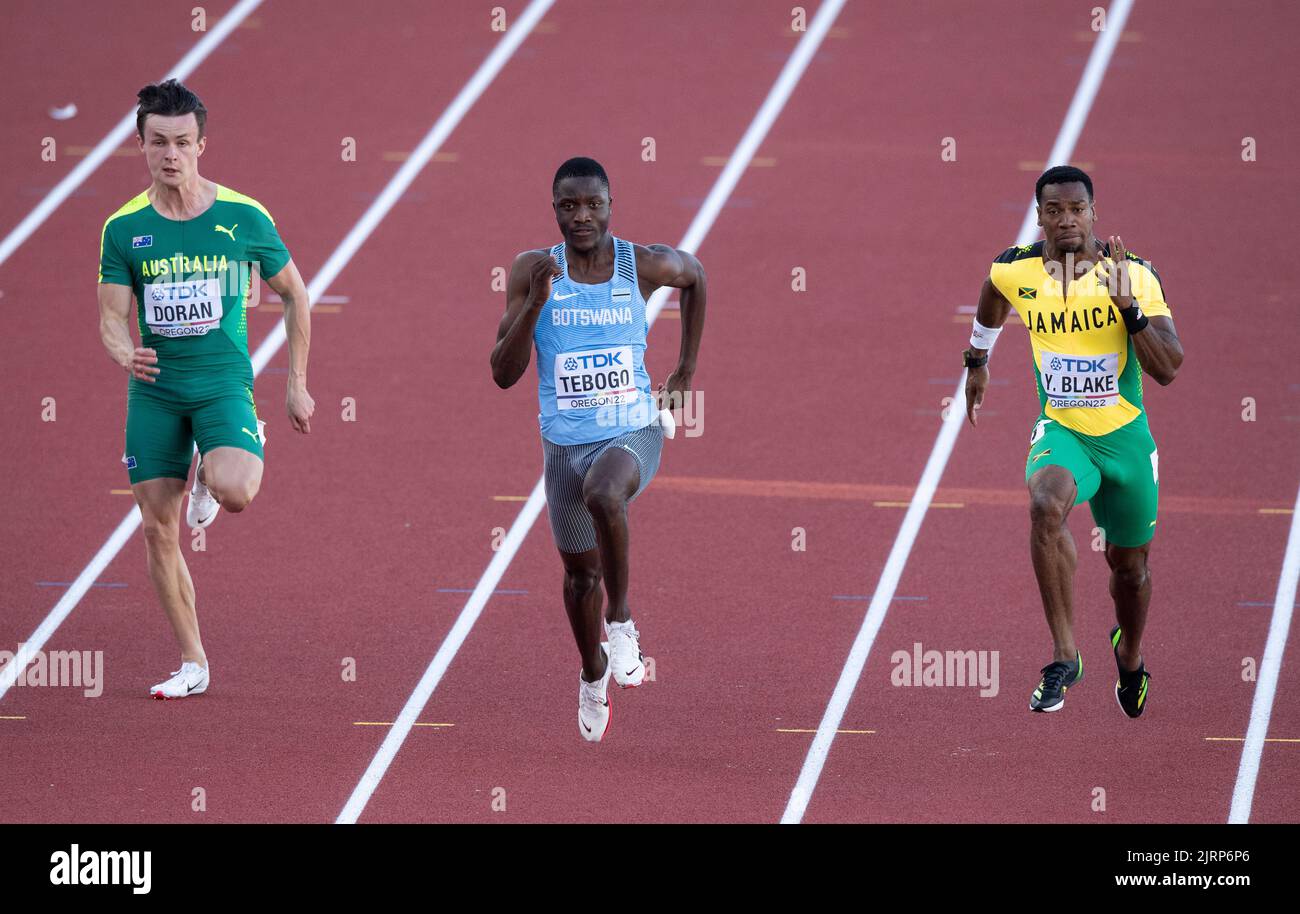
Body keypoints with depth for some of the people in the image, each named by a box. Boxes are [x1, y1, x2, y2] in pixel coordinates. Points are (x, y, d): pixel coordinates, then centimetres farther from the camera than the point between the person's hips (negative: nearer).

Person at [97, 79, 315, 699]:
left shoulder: (244, 218, -5)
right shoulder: (124, 228, -3)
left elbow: (294, 295, 7)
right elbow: (111, 318, -5)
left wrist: (297, 385, 6)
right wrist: (124, 353, -29)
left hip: (224, 382, -2)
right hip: (154, 389, 2)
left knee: (234, 492, -29)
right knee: (159, 533, 2)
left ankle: (214, 475, 10)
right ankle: (192, 663, 17)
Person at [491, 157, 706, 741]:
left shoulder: (646, 265, -8)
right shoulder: (534, 271, -8)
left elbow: (695, 276, 18)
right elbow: (503, 374, -11)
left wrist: (686, 369, 15)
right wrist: (535, 302, -25)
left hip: (633, 434, -2)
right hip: (565, 444, 2)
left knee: (603, 495, -37)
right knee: (580, 571, 18)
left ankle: (622, 623, -17)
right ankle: (593, 671, 48)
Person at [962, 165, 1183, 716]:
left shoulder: (1134, 274, -14)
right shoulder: (1015, 271, -7)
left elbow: (1168, 370, -19)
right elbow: (993, 298, 20)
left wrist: (1128, 308, -31)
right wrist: (977, 360, 29)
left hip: (1125, 436, 0)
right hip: (1060, 432, 0)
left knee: (1129, 562, 17)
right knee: (1046, 505, -34)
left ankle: (1129, 653, 52)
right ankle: (1064, 657, -29)